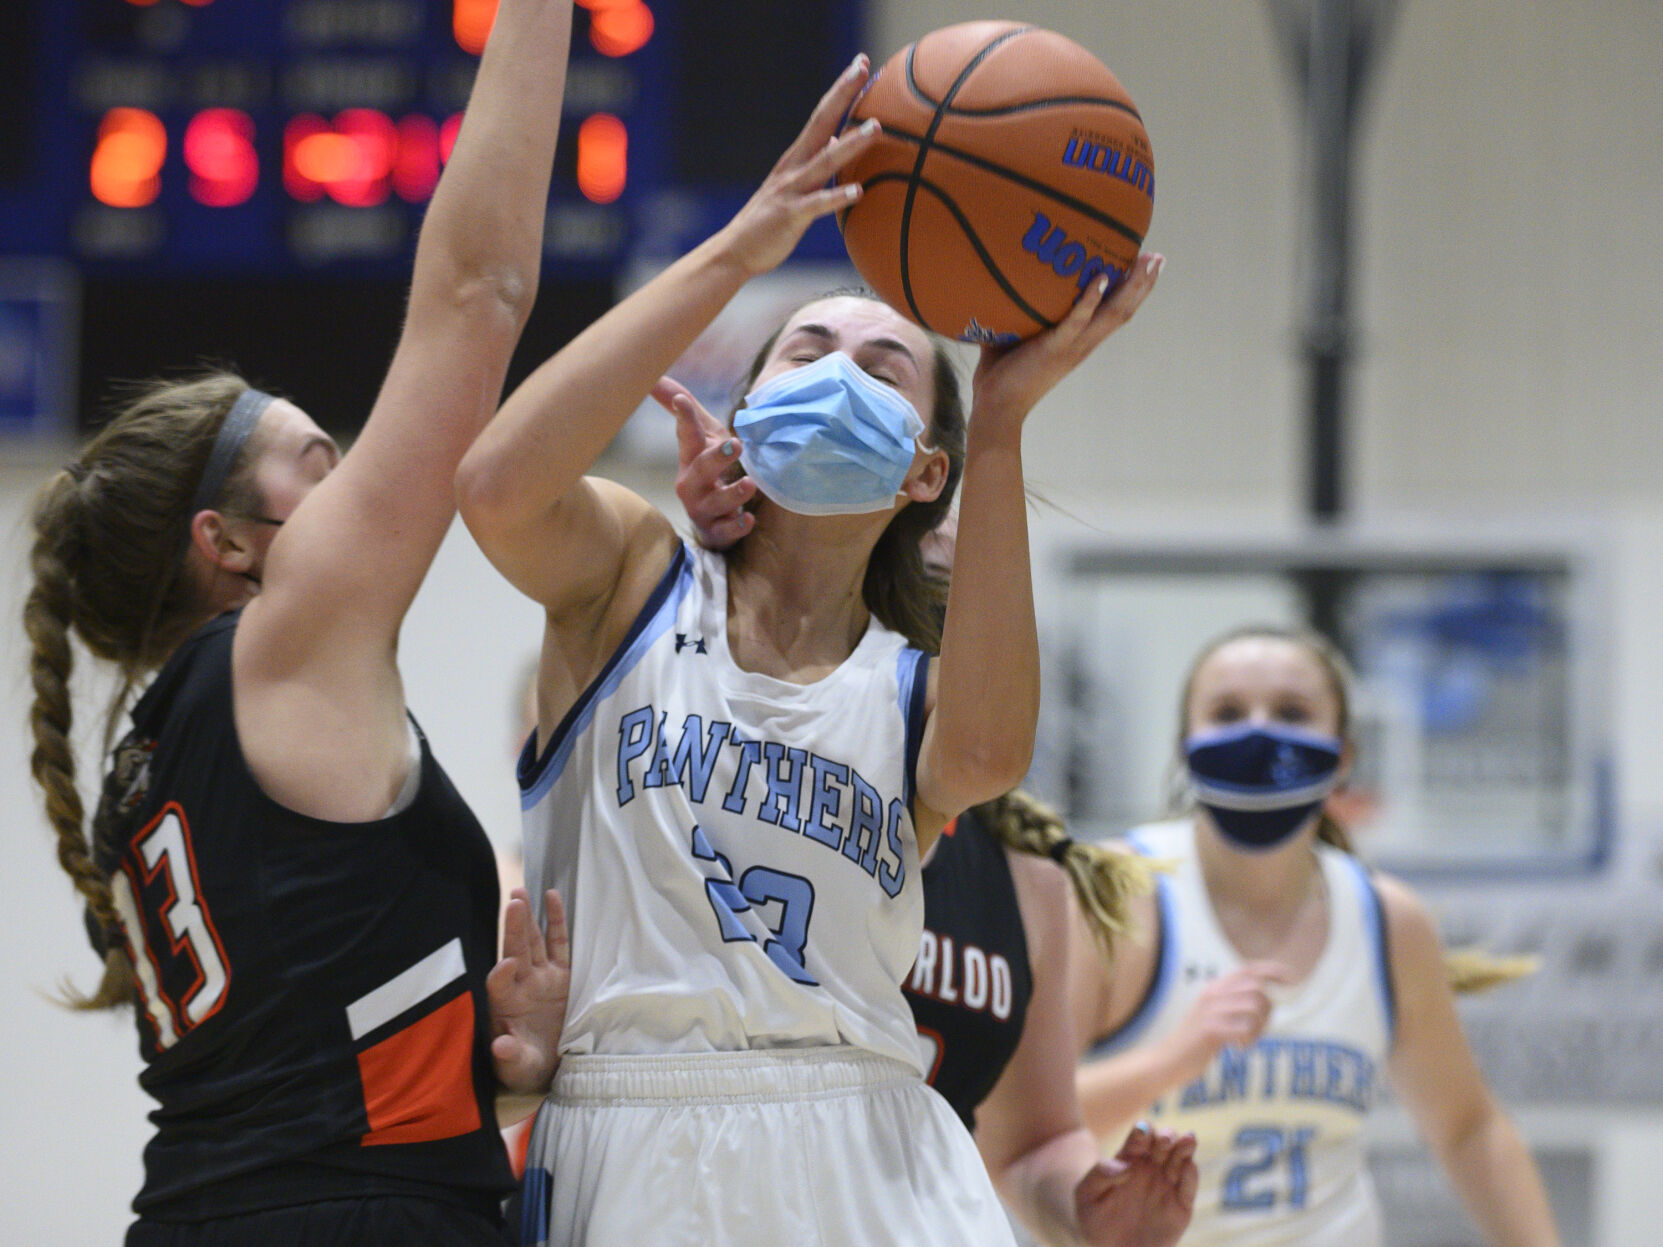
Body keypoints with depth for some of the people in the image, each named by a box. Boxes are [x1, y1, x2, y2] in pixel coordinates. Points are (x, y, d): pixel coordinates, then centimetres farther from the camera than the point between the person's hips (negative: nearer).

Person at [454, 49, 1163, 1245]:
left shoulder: (913, 687, 13)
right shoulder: (631, 574, 10)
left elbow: (985, 755, -13)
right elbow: (498, 485, -14)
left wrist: (1000, 430, -15)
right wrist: (738, 250, -15)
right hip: (632, 1147, -2)